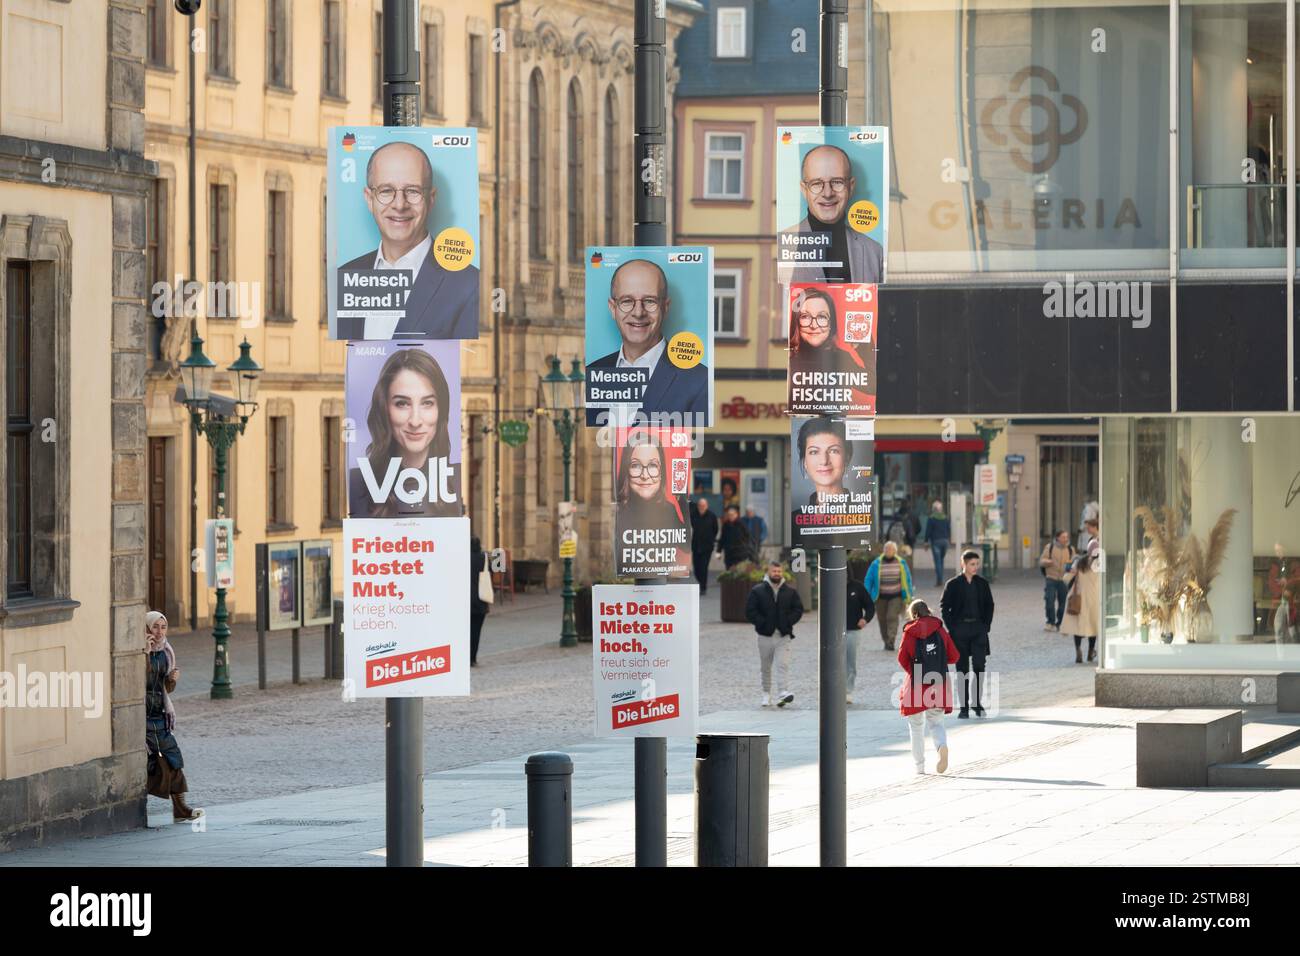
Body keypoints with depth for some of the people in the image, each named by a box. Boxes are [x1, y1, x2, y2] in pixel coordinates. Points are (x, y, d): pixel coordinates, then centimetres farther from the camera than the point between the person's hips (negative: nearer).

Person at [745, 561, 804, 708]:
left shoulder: (790, 591, 6)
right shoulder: (757, 591, 0)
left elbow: (798, 609, 9)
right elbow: (750, 612, -3)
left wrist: (788, 622, -7)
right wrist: (763, 623, -14)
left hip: (783, 635, 0)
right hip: (765, 635, 0)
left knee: (783, 665, -15)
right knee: (765, 668, 10)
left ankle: (783, 693, -23)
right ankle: (766, 694, 23)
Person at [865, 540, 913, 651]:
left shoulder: (901, 563, 1)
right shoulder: (876, 564, -2)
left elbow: (907, 580, 8)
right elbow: (869, 580, 1)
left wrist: (908, 596, 6)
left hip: (896, 596, -1)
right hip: (881, 597, 1)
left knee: (892, 617, -15)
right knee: (882, 619, 6)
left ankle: (891, 642, -18)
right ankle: (886, 641, 23)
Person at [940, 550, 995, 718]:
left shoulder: (982, 584, 6)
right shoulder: (953, 584, -1)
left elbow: (989, 605, 13)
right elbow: (944, 606, 1)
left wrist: (986, 625, 3)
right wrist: (951, 628, -6)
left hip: (979, 628, 2)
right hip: (959, 628, -2)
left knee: (979, 666, -6)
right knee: (962, 668, 2)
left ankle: (977, 702, 8)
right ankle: (964, 706, 7)